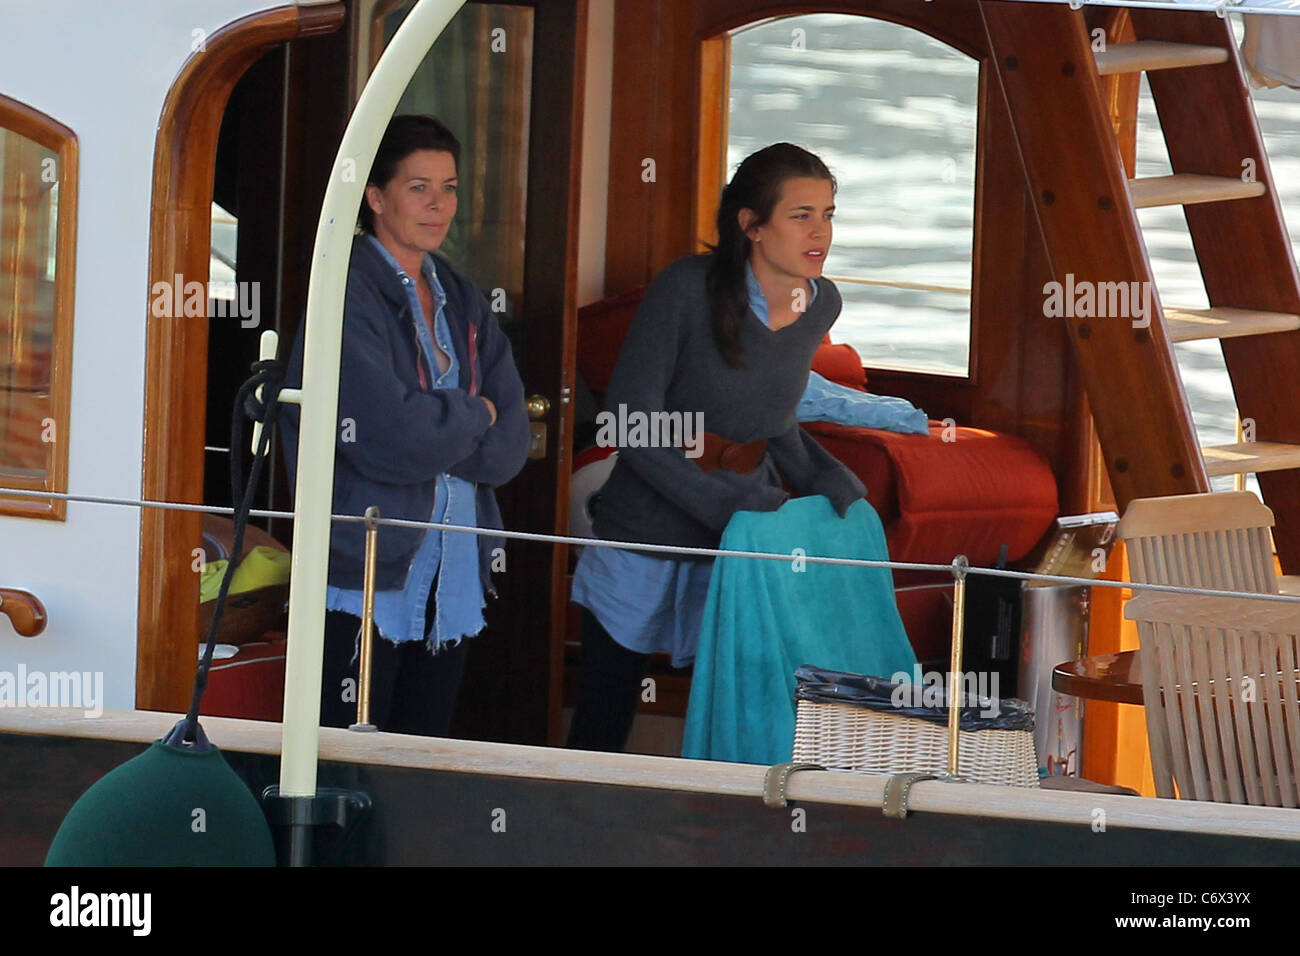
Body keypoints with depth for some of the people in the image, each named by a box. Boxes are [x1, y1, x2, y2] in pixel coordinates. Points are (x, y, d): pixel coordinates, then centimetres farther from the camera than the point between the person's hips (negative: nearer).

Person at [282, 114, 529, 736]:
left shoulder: (462, 303, 15)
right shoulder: (348, 296, -8)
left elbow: (509, 445, 6)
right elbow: (388, 438, -19)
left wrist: (434, 429, -11)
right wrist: (471, 415, -2)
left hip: (454, 573, 7)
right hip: (367, 567, -7)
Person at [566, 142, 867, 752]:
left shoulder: (821, 304, 0)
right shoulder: (687, 290, -17)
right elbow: (632, 423, -17)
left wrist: (828, 480, -2)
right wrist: (724, 504, -23)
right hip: (645, 538, -4)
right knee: (601, 731, 4)